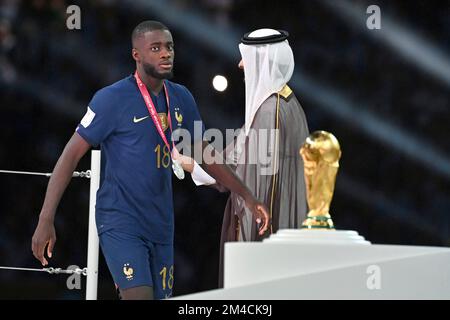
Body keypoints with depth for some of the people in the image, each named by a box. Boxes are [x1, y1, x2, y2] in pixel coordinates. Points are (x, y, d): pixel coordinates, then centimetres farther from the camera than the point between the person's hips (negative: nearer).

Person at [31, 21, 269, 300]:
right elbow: (71, 156, -9)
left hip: (161, 225, 7)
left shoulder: (181, 99, 8)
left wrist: (248, 197, 13)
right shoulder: (112, 99, -10)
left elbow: (205, 156, 20)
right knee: (140, 297, -21)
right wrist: (46, 221, -15)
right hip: (121, 224, -6)